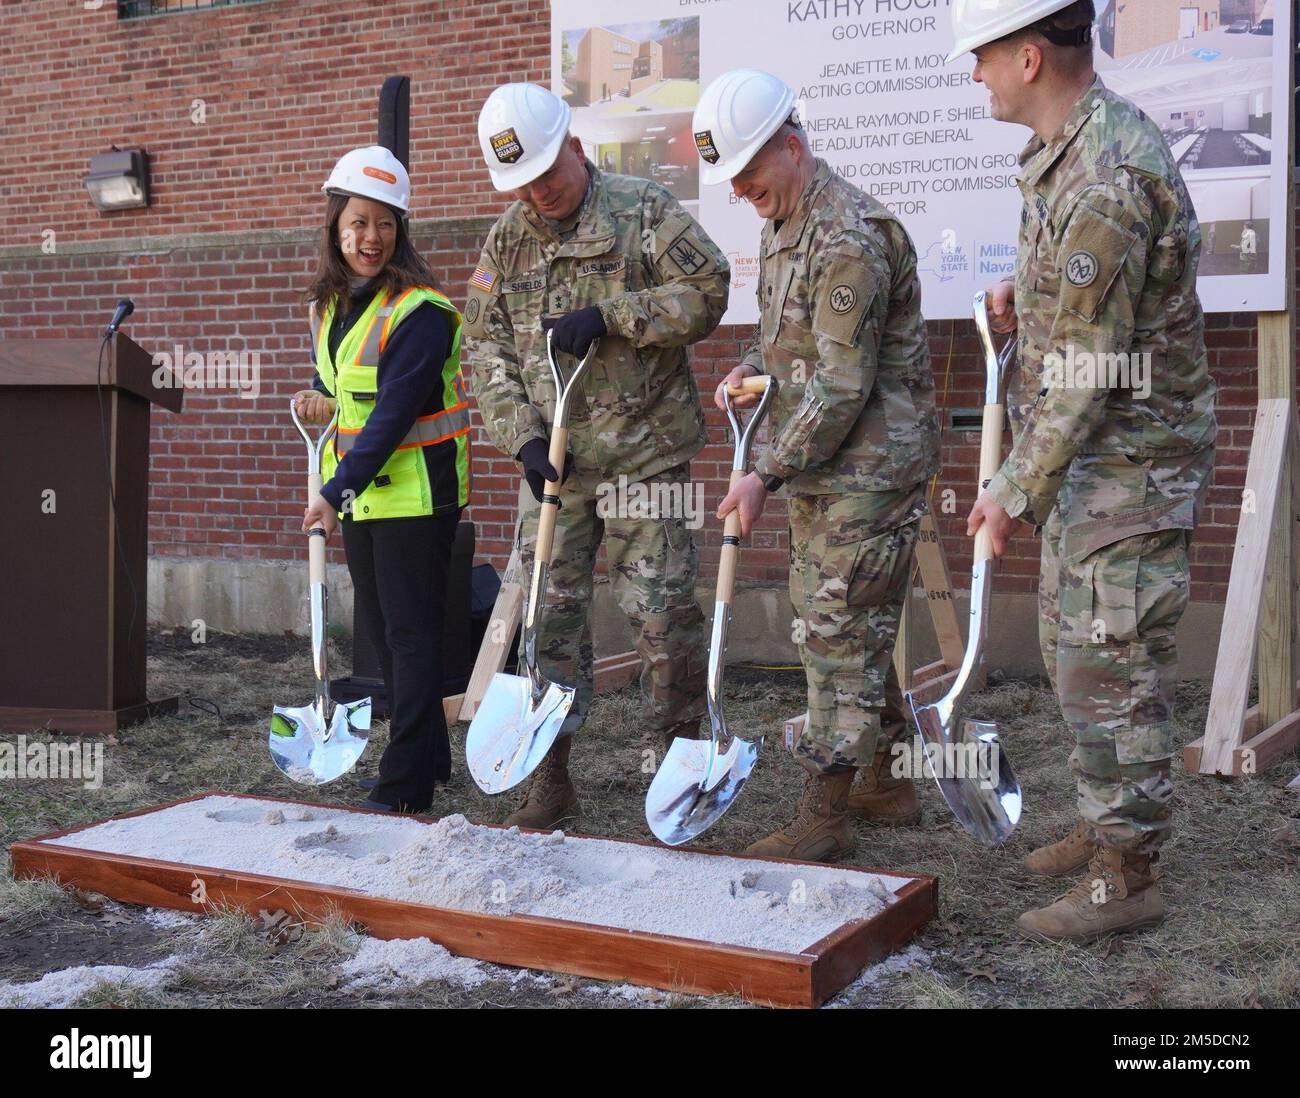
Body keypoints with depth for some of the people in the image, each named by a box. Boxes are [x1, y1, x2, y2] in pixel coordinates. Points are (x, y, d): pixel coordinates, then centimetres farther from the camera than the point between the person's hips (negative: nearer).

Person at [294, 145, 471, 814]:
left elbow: (394, 411, -23)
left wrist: (338, 489, -25)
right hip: (358, 489, 9)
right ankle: (430, 754, 28)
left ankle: (406, 782, 3)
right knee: (380, 627, 14)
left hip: (414, 489, -8)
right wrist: (324, 400, 4)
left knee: (411, 629, -3)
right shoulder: (329, 304, 8)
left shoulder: (420, 310, -17)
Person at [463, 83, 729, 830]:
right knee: (549, 608, 5)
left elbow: (707, 291, -10)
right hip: (552, 459, 4)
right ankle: (551, 775, 14)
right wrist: (522, 435, -4)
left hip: (645, 454, -4)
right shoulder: (507, 240, 9)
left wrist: (609, 315, -17)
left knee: (662, 607, -3)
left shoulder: (644, 210, -4)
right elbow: (488, 348, 8)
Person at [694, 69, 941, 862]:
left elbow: (843, 388, -23)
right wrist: (751, 369, 5)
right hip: (821, 467, 10)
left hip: (870, 463, -10)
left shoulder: (849, 237, -20)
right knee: (857, 630, 16)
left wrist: (768, 475, -20)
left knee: (839, 633, -5)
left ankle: (825, 818, 3)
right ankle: (885, 784, 29)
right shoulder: (781, 225, 12)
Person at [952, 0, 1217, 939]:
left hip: (1133, 463, -11)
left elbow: (1083, 375, -24)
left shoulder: (1104, 182, -26)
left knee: (1110, 667, -4)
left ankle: (1126, 877, 7)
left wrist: (1017, 492, -17)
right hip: (1095, 462, 11)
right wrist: (1027, 293, 8)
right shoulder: (1075, 142, 8)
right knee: (1071, 644, 19)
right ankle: (1107, 825, 34)